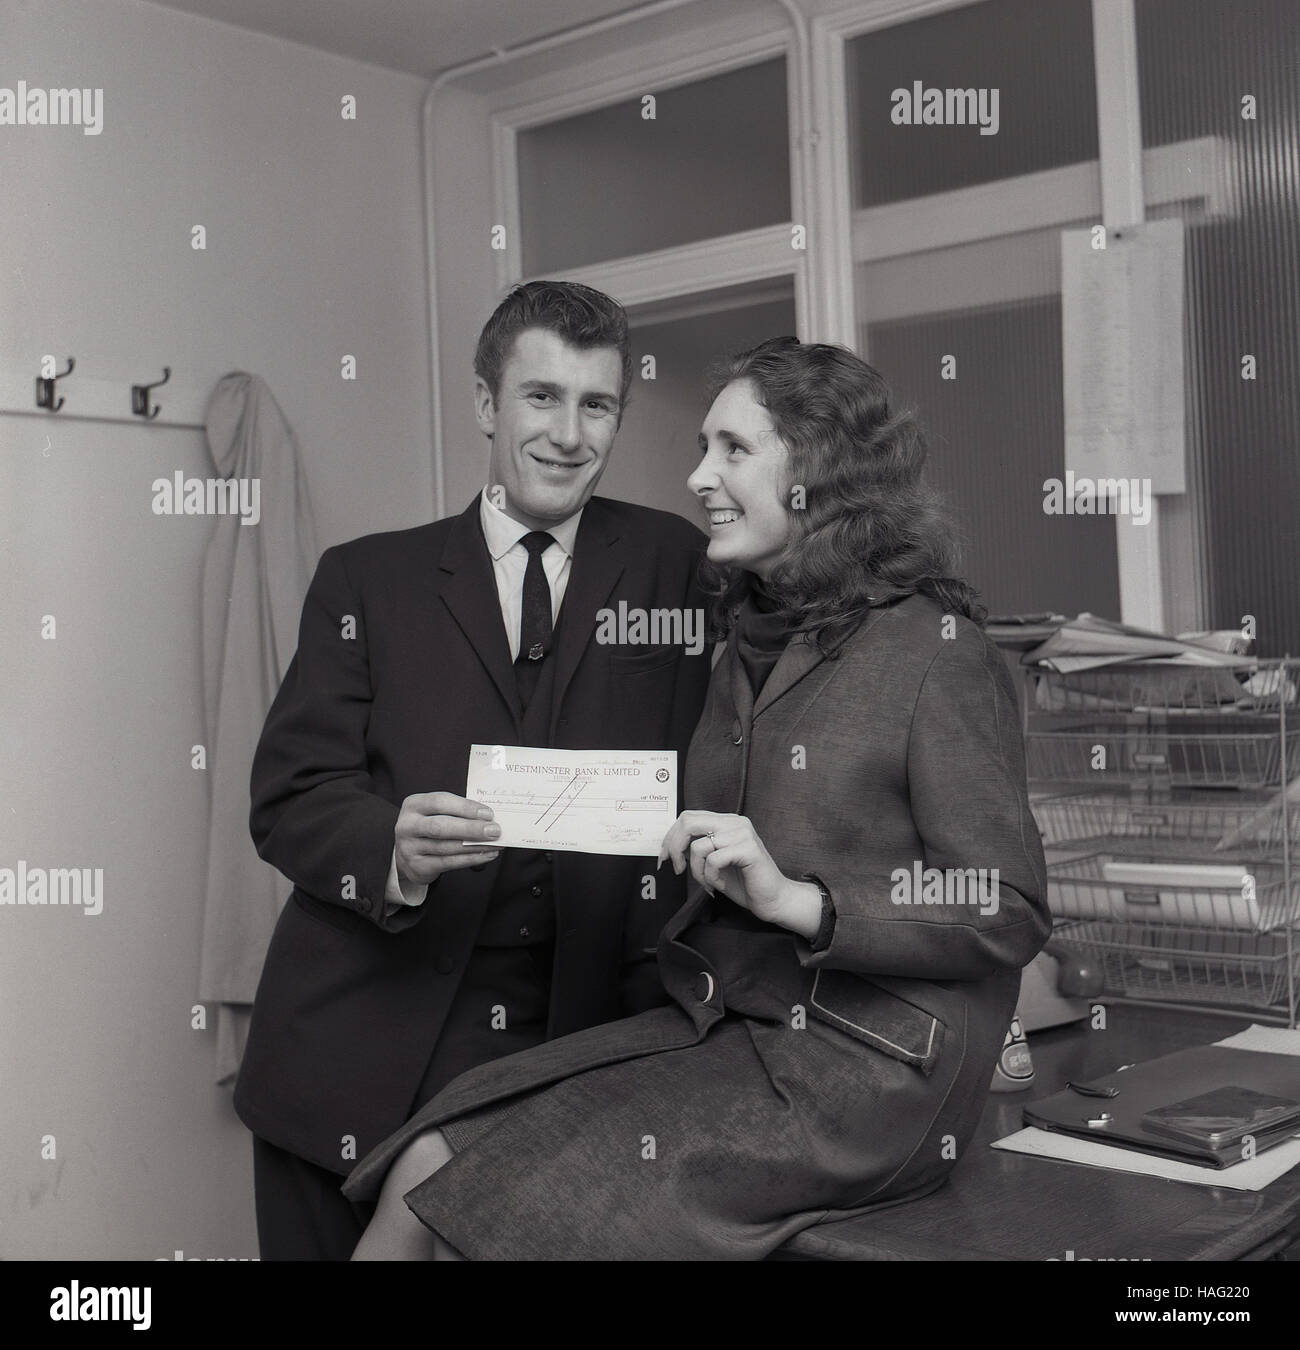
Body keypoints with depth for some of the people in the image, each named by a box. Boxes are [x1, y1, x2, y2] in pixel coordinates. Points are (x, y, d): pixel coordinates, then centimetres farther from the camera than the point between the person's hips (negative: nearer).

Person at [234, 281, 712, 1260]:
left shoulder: (675, 566, 6)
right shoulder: (368, 579, 8)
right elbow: (288, 796, 1)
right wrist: (394, 851, -20)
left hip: (575, 1042, 0)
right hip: (360, 1051, 1)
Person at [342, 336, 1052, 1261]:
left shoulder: (934, 647, -8)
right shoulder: (753, 646, 16)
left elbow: (1008, 913, -12)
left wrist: (793, 899, -21)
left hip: (859, 1072, -7)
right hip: (716, 1026, 7)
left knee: (491, 1204, -16)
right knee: (424, 1169, -11)